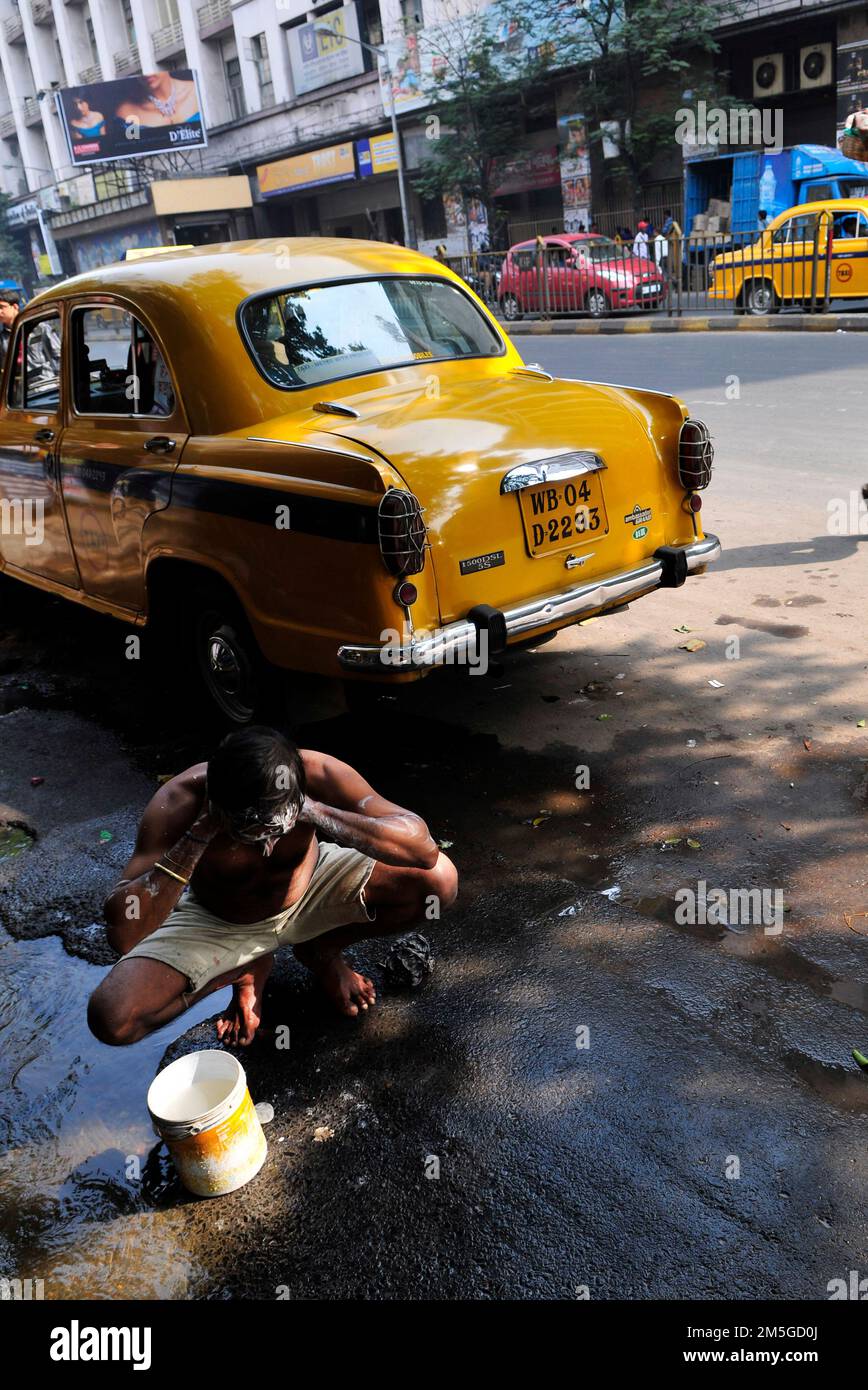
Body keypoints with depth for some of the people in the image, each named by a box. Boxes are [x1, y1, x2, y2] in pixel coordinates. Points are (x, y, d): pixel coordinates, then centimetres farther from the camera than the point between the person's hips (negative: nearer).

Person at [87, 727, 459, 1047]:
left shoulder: (318, 774, -32)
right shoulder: (179, 804, -34)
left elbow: (424, 848, -36)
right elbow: (122, 934, -39)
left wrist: (317, 813, -45)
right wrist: (198, 836, -46)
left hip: (309, 891, 1)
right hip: (216, 921, -1)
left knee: (439, 881, -19)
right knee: (110, 1017, -23)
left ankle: (321, 951, 7)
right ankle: (248, 967, 4)